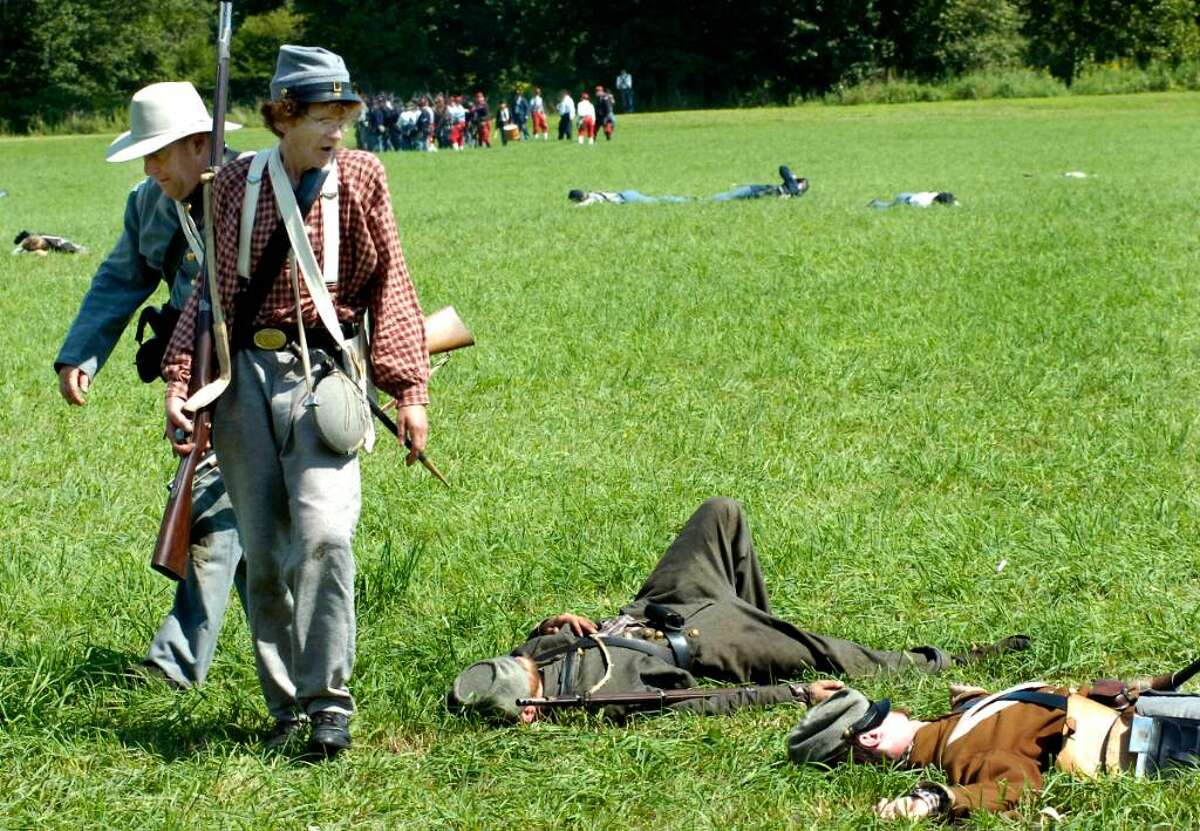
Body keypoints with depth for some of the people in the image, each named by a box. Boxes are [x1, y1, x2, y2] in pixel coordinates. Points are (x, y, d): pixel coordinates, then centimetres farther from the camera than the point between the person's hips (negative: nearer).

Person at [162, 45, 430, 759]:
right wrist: (179, 380, 2)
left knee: (323, 533, -19)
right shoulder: (236, 184, 8)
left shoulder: (361, 179, 5)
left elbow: (390, 286, 7)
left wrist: (409, 387, 2)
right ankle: (286, 702, 15)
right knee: (263, 552, 4)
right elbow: (211, 293, 12)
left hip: (324, 374, -2)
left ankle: (329, 698, -12)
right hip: (244, 376, 2)